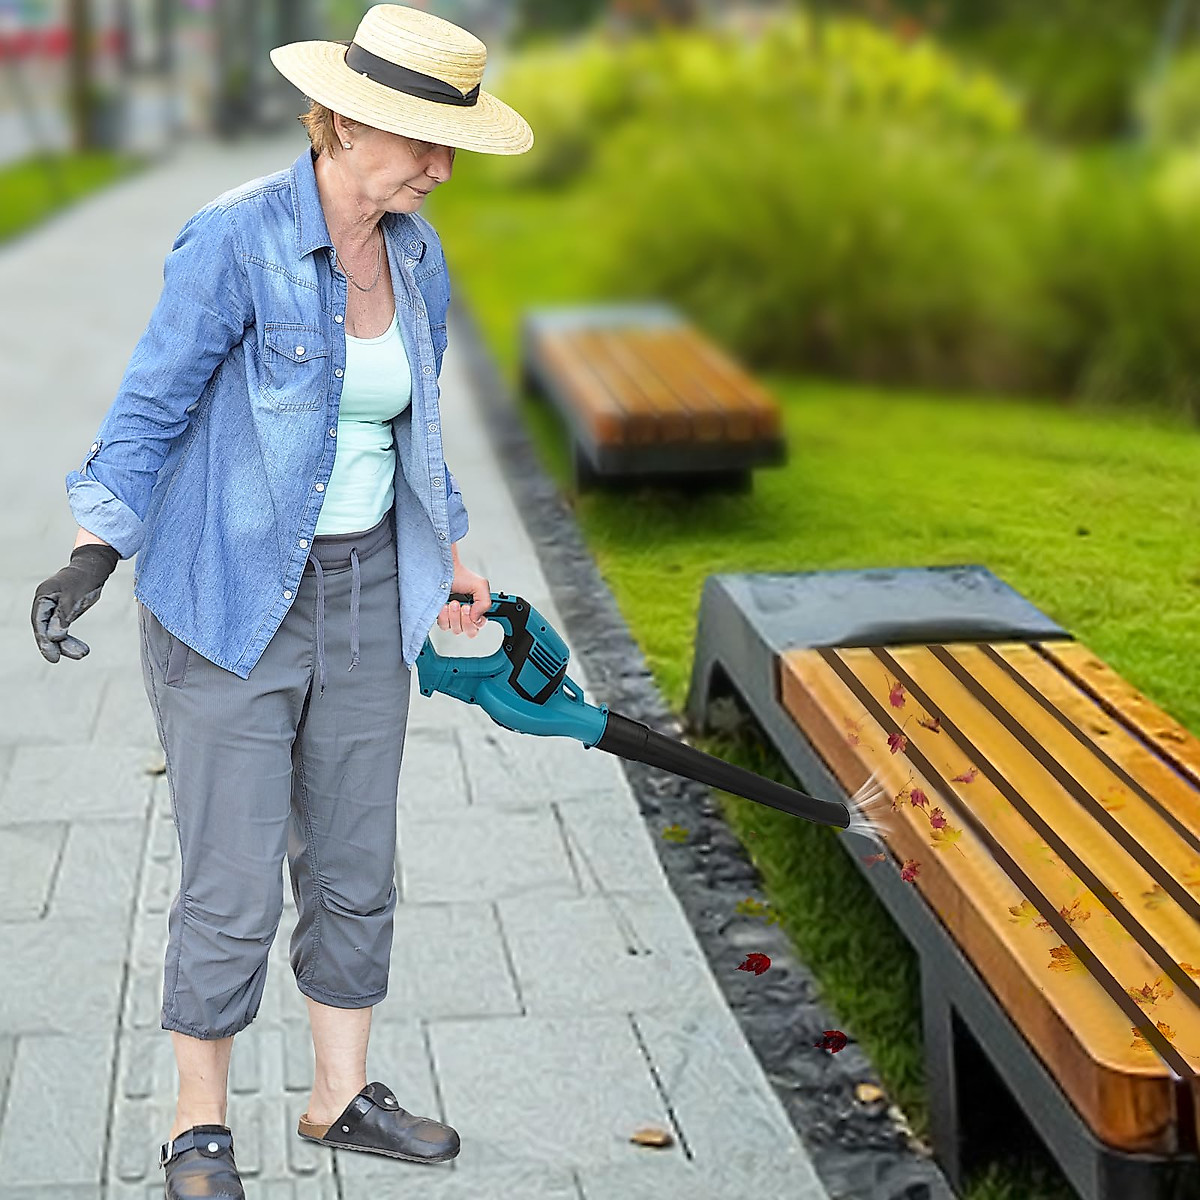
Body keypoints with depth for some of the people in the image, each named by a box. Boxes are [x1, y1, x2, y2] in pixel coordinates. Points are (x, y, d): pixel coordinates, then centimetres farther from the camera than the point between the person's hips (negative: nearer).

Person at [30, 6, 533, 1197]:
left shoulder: (415, 258, 3)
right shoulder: (235, 241, -17)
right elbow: (150, 407, -15)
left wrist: (444, 557, 24)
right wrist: (90, 557, -26)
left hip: (362, 597, 6)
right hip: (230, 602, -6)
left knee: (354, 866, 13)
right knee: (234, 888, -1)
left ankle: (340, 1097, 31)